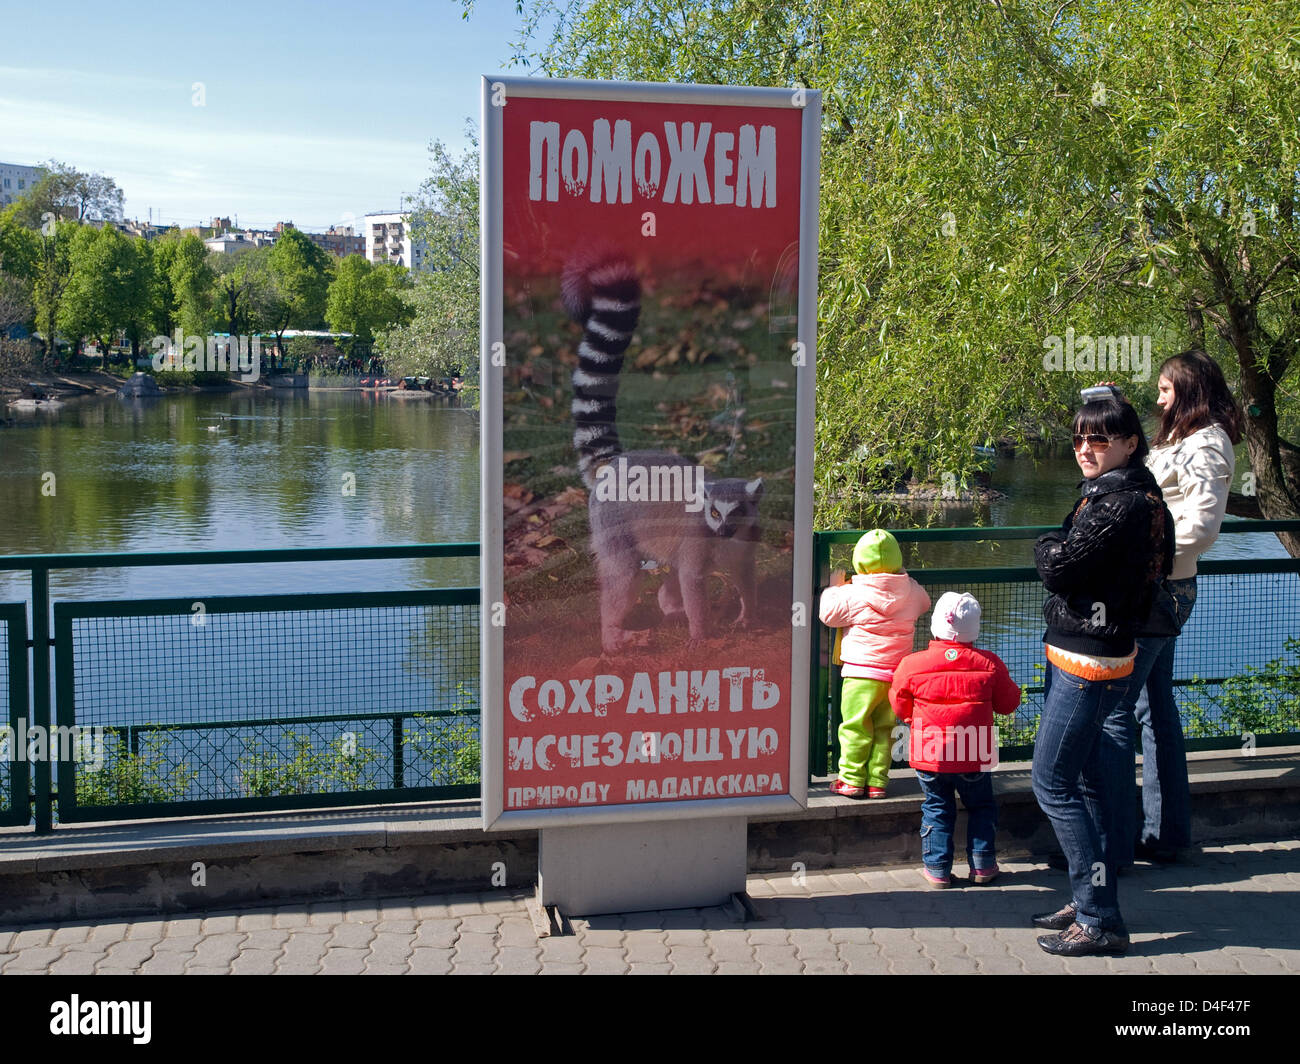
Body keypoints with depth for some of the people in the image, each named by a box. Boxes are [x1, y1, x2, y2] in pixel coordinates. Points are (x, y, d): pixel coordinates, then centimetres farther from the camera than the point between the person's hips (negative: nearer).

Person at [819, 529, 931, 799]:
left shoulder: (854, 594, -12)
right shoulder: (910, 592, 3)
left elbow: (828, 614, -3)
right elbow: (924, 602, 25)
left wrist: (835, 587, 11)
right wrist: (904, 577, 31)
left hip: (862, 673, -5)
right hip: (897, 673, 5)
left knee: (855, 726, 3)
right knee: (884, 728, 11)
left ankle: (852, 780, 5)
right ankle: (877, 781, 13)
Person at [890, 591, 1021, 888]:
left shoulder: (911, 665, -10)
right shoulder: (989, 664, -9)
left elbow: (900, 708, 2)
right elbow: (1008, 704, 2)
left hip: (929, 757, 0)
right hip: (974, 759, 0)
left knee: (936, 810, 15)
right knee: (981, 807, 20)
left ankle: (937, 868, 15)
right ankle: (982, 864, 21)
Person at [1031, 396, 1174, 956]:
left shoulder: (1122, 504, -21)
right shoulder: (1110, 493, 11)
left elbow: (1058, 567, -22)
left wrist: (1048, 547, -3)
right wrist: (1059, 551, -4)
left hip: (1089, 662, -10)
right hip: (1080, 654, 10)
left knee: (1053, 784, -5)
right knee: (1089, 781, 16)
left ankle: (1101, 922, 1)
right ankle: (1090, 902, 28)